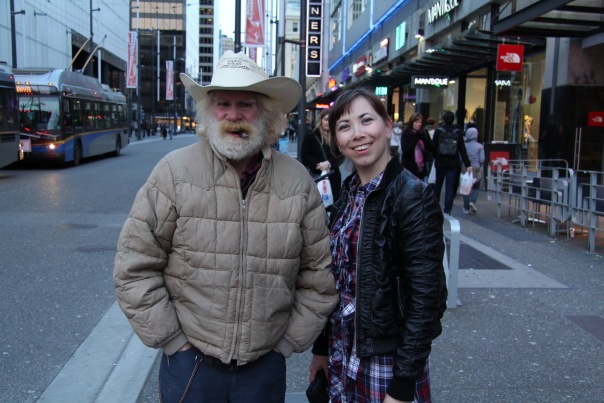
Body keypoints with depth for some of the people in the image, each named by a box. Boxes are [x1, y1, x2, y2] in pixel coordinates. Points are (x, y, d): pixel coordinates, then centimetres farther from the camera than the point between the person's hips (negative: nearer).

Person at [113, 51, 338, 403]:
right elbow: (134, 266, -7)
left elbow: (320, 272, 3)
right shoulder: (175, 172, -9)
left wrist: (290, 341, 3)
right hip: (190, 364, -1)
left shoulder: (297, 181, -4)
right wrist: (171, 339, -6)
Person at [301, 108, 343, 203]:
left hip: (333, 177, 2)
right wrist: (319, 165, -15)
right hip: (316, 177, -2)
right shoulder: (311, 137, 4)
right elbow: (304, 155, -3)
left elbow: (341, 156, 3)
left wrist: (329, 163, -16)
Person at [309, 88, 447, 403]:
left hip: (386, 364, -6)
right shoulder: (349, 191, 3)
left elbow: (425, 300, -18)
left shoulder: (412, 196, -17)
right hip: (340, 358, 6)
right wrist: (321, 348, 12)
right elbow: (335, 280, 8)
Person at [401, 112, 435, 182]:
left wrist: (422, 137, -12)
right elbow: (405, 150, -13)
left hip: (422, 168, 4)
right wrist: (415, 138, -15)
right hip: (410, 168, -4)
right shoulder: (406, 134, -3)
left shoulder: (424, 133, 6)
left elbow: (431, 148, 0)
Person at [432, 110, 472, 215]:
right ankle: (447, 210, -2)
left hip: (440, 162, 0)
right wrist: (467, 165, -5)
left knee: (438, 184, 15)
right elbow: (462, 150, -4)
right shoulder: (458, 132, -2)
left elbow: (434, 147, -6)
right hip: (453, 163, 0)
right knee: (450, 187, 2)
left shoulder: (438, 131, -5)